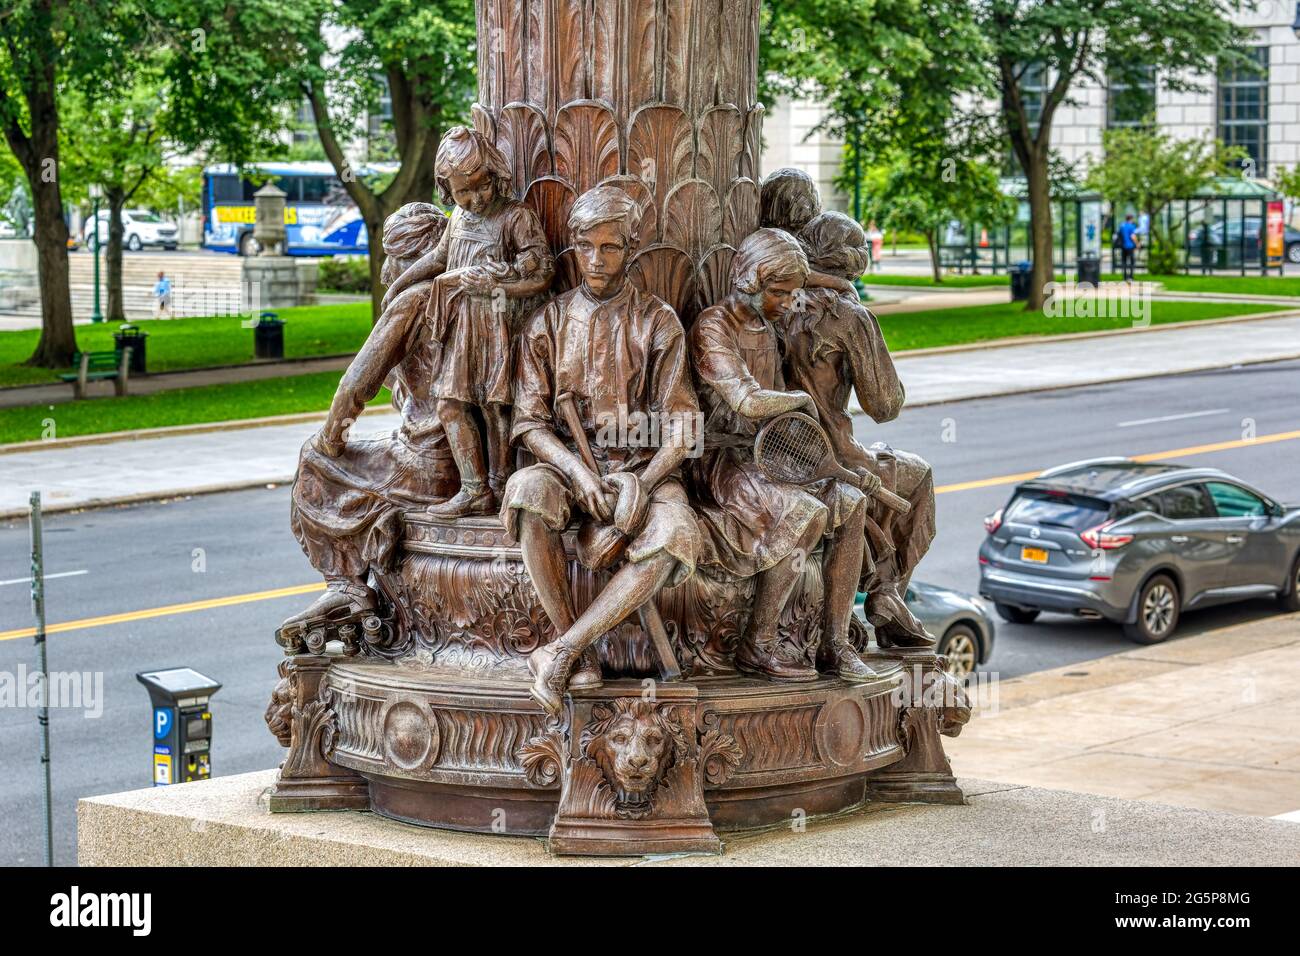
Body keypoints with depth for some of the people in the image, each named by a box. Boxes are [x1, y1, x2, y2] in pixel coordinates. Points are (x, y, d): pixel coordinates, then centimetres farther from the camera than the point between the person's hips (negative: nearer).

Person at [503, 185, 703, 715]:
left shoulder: (659, 323, 4)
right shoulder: (548, 322, 8)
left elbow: (679, 428, -1)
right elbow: (530, 421, 1)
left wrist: (641, 481, -20)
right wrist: (577, 471, -19)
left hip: (642, 468, -1)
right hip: (567, 461, 1)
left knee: (673, 539, -35)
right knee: (529, 493, -37)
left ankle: (562, 649, -28)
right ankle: (581, 653, -27)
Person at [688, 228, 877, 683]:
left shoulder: (765, 329, 16)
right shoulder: (712, 328, -14)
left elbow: (780, 408, 22)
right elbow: (749, 402, -26)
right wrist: (803, 400, -9)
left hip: (759, 459, 9)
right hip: (717, 462, -9)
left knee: (851, 503, -9)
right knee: (808, 513, -29)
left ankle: (835, 642, -9)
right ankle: (756, 644, -20)